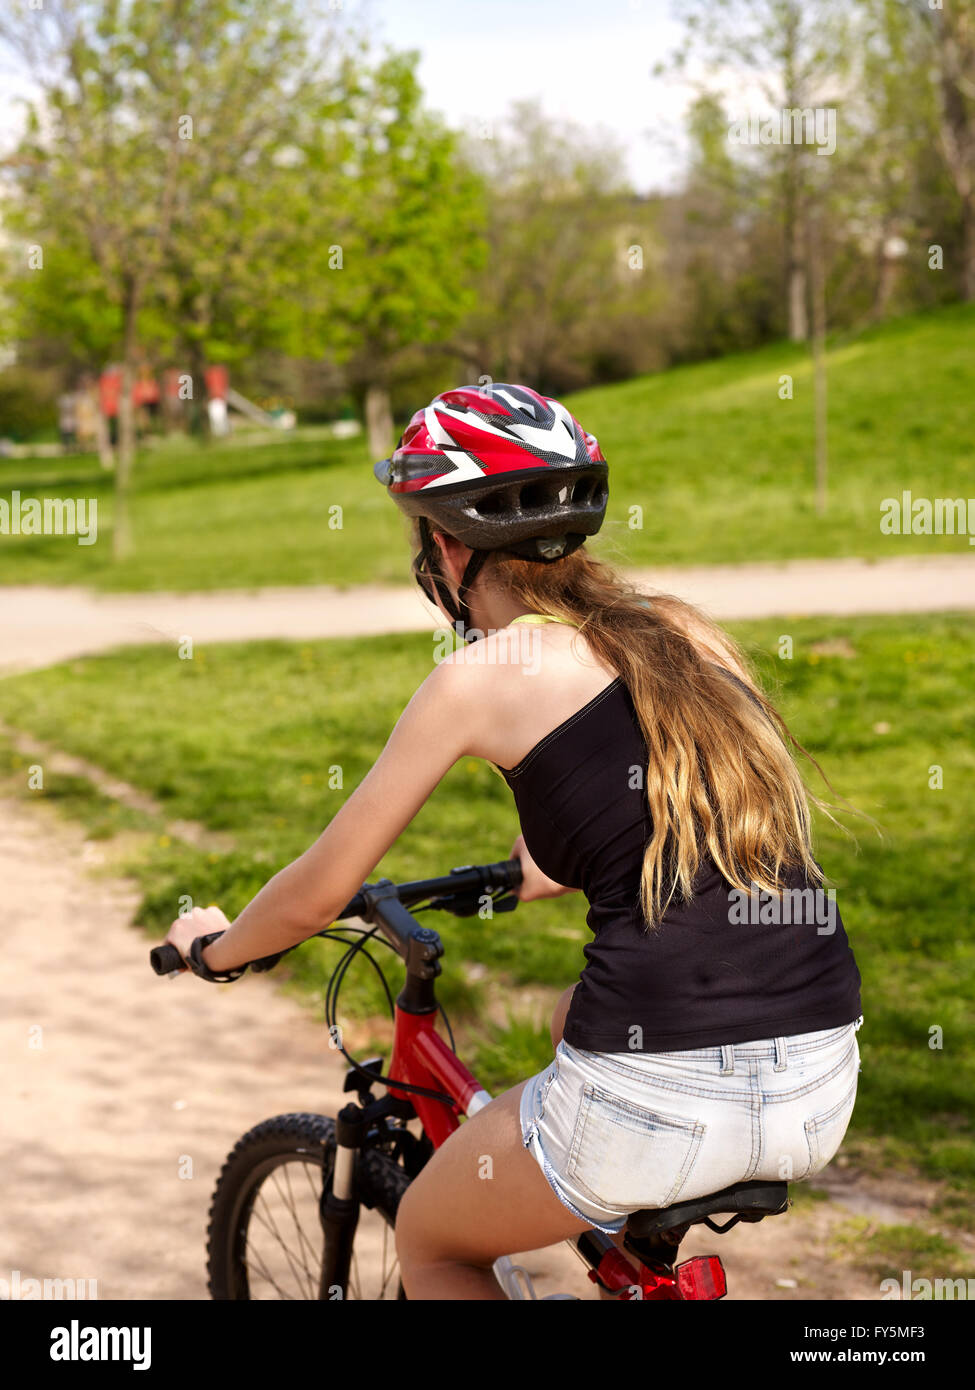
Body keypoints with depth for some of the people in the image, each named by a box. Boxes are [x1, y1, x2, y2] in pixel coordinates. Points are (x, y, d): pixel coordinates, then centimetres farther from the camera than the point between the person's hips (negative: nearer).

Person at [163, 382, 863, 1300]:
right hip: (825, 1092, 7)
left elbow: (318, 894, 7)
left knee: (428, 1243, 23)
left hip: (666, 1102, -6)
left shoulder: (483, 675, -2)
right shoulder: (683, 632, 13)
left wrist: (215, 947, 28)